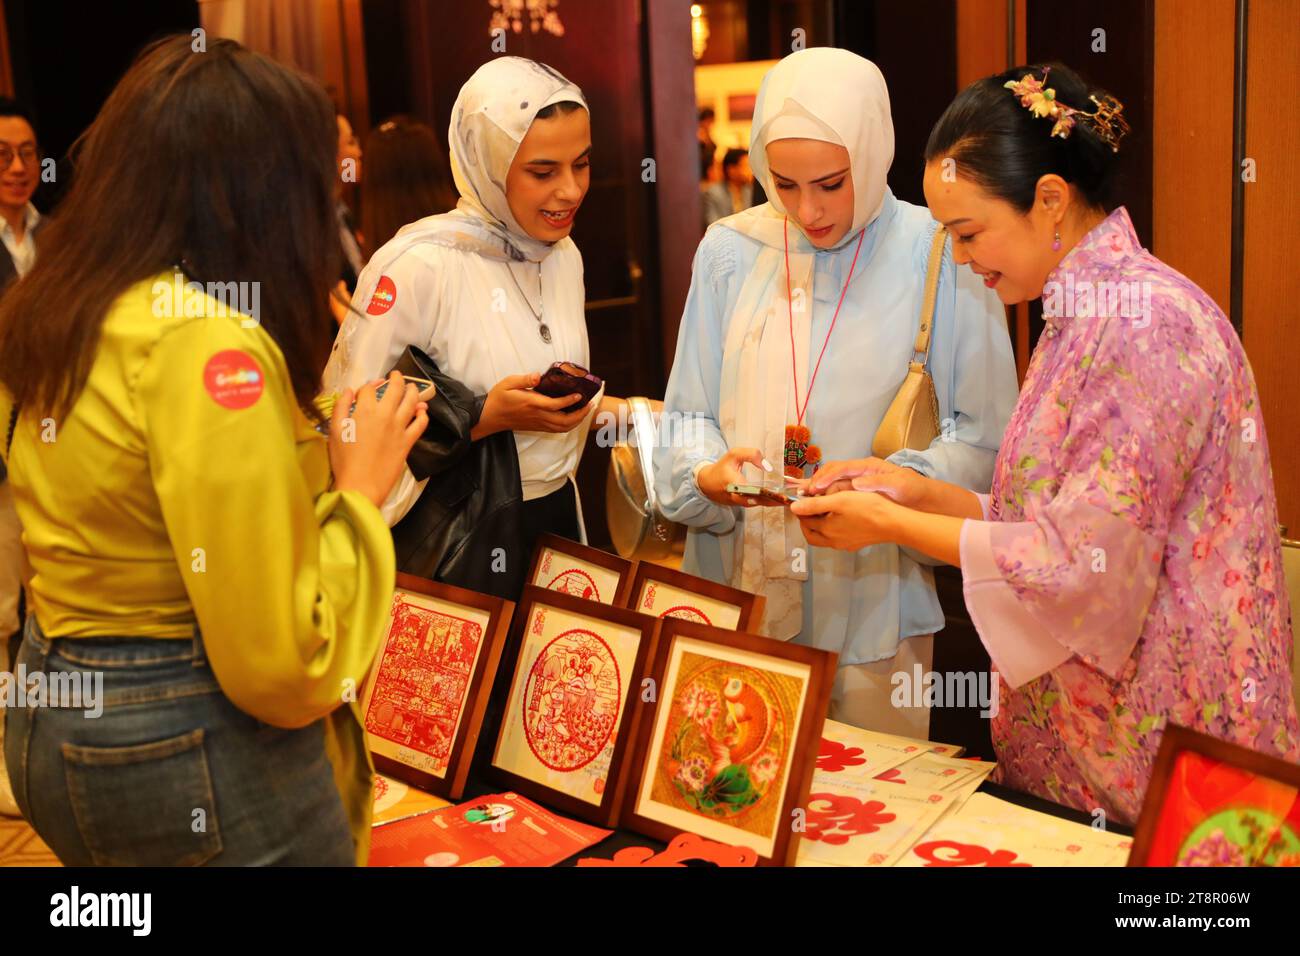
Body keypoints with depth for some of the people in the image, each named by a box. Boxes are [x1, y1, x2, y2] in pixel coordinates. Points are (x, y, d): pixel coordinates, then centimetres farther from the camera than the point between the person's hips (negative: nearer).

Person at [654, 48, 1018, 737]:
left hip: (873, 606, -2)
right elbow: (686, 416, 7)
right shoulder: (730, 252, 4)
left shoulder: (942, 257, -5)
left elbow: (985, 434, -5)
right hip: (736, 585, 3)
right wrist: (708, 474, -14)